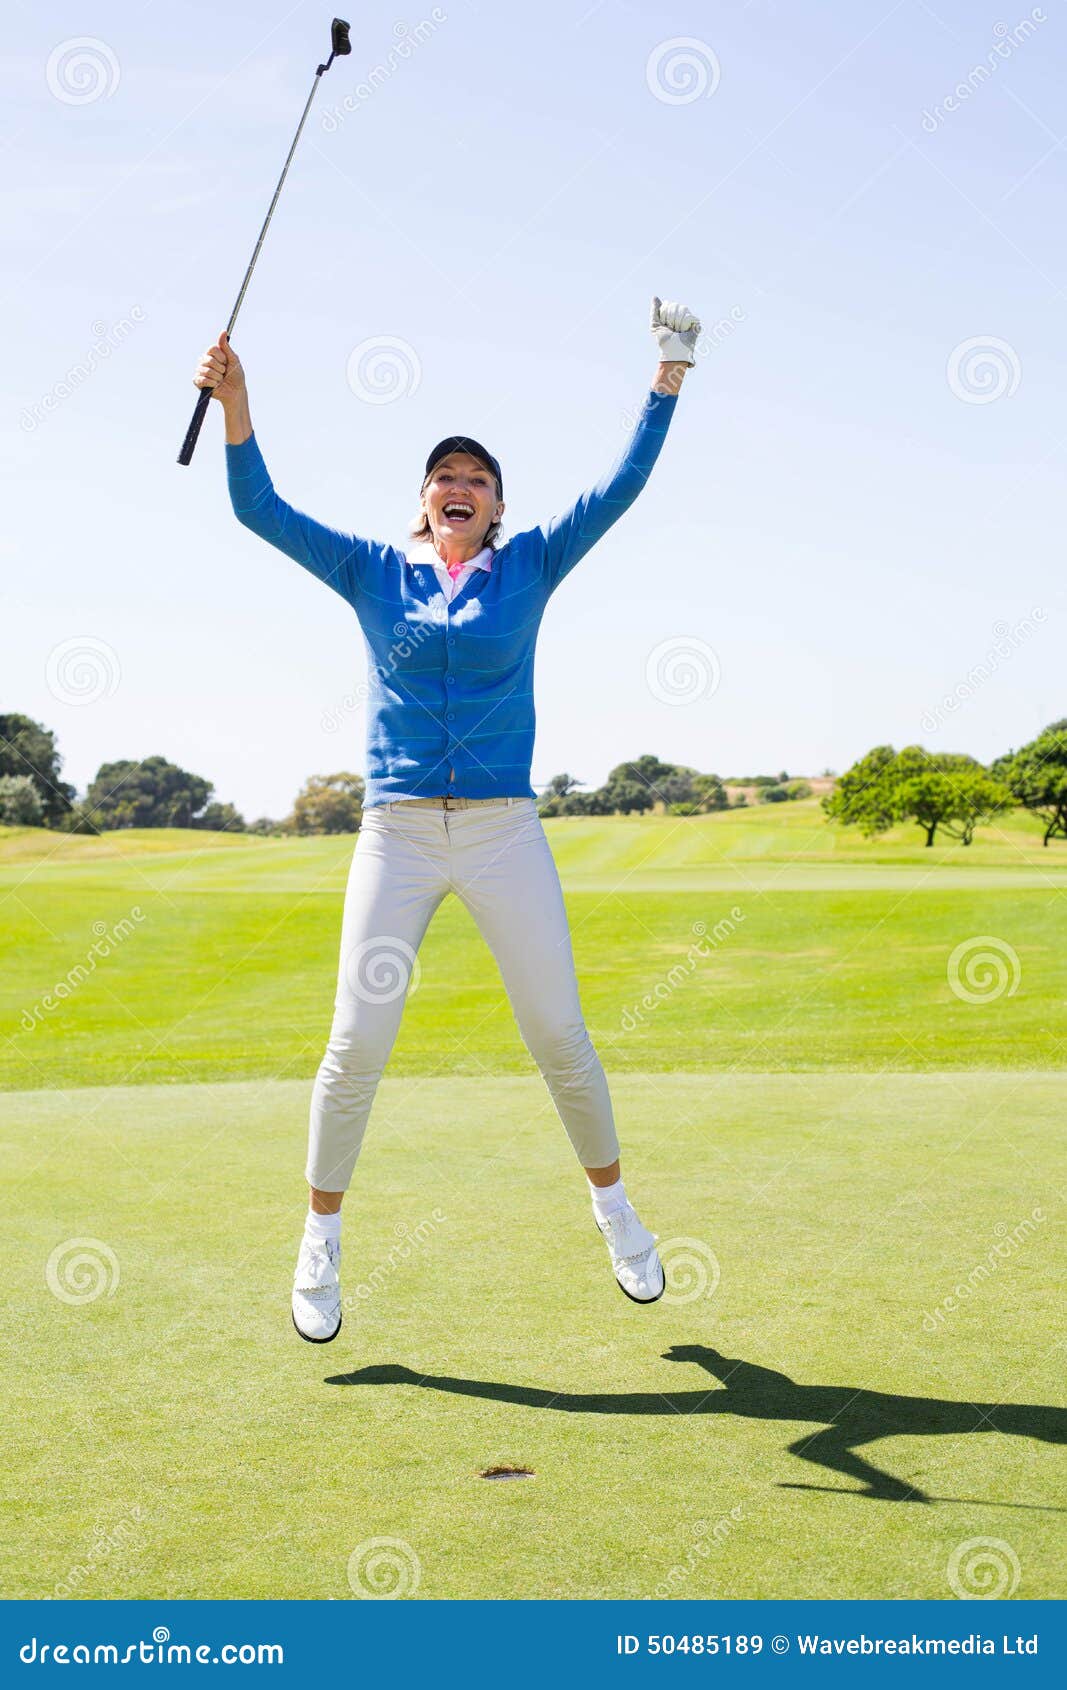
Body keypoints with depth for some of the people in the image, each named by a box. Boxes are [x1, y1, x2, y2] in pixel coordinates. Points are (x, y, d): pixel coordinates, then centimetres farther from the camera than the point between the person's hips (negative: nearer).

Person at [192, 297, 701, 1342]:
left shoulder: (530, 567, 9)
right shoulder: (374, 572, 10)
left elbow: (621, 486, 6)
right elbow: (259, 509, 4)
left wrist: (667, 380, 0)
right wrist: (235, 403, -8)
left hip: (505, 832, 0)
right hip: (396, 834, 0)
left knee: (559, 1036, 3)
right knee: (356, 1046, -3)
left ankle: (613, 1207, 24)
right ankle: (321, 1239, 14)